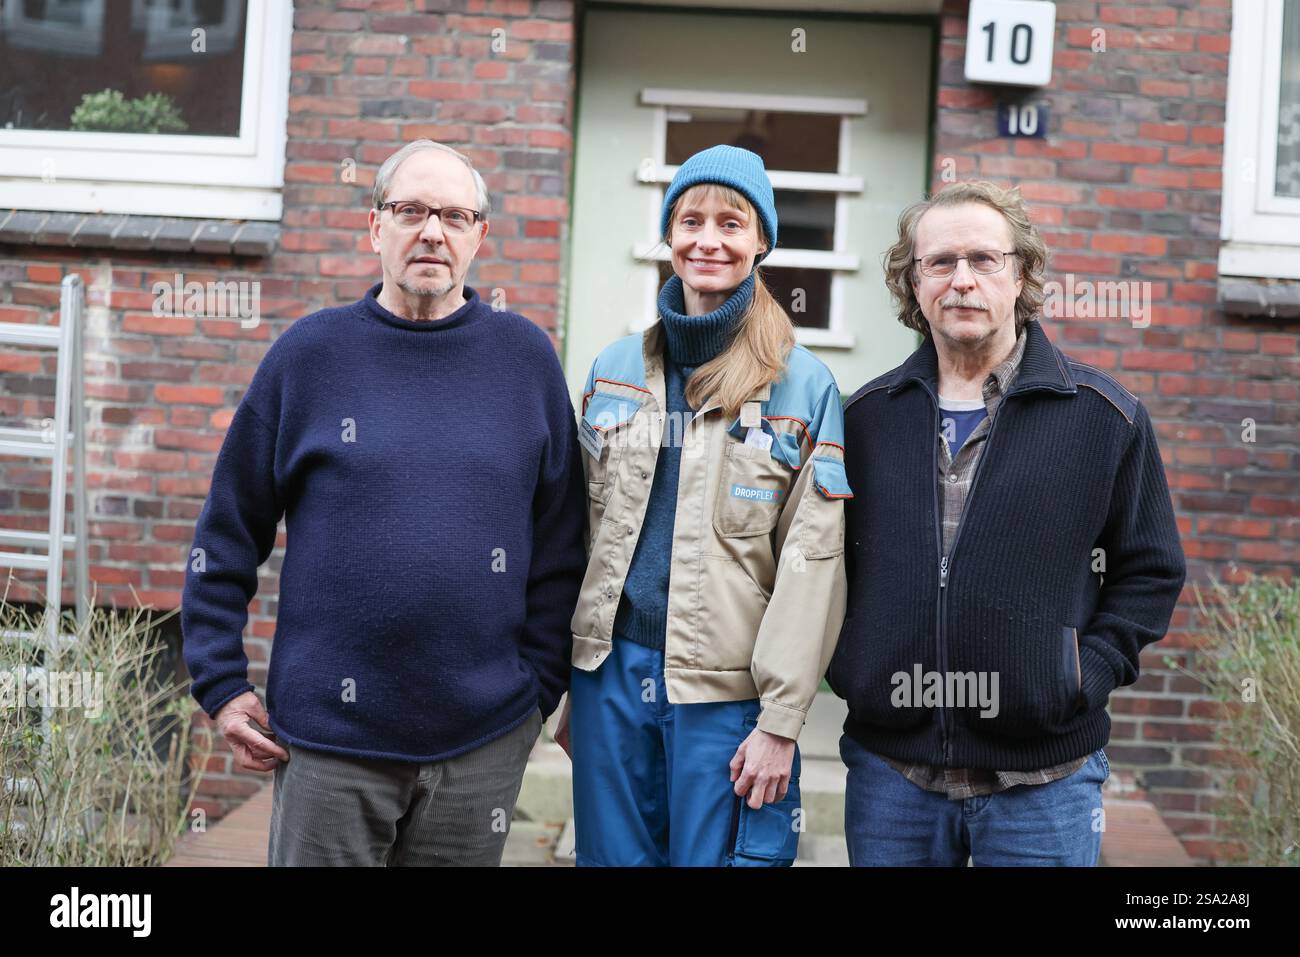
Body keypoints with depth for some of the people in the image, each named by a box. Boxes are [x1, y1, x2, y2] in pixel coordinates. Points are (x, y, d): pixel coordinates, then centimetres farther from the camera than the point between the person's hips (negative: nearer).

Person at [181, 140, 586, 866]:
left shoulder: (525, 357, 3)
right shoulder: (312, 351, 0)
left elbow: (561, 545, 6)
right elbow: (229, 533, 3)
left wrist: (541, 686, 3)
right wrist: (222, 686, 0)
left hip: (485, 743, 1)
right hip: (330, 737, -1)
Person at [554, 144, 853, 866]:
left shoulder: (803, 387, -3)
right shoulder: (614, 370, 9)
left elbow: (812, 560, -6)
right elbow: (583, 530, 13)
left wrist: (781, 721, -11)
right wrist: (567, 683, 11)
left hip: (726, 692, -3)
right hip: (609, 671, 4)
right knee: (613, 854, 10)